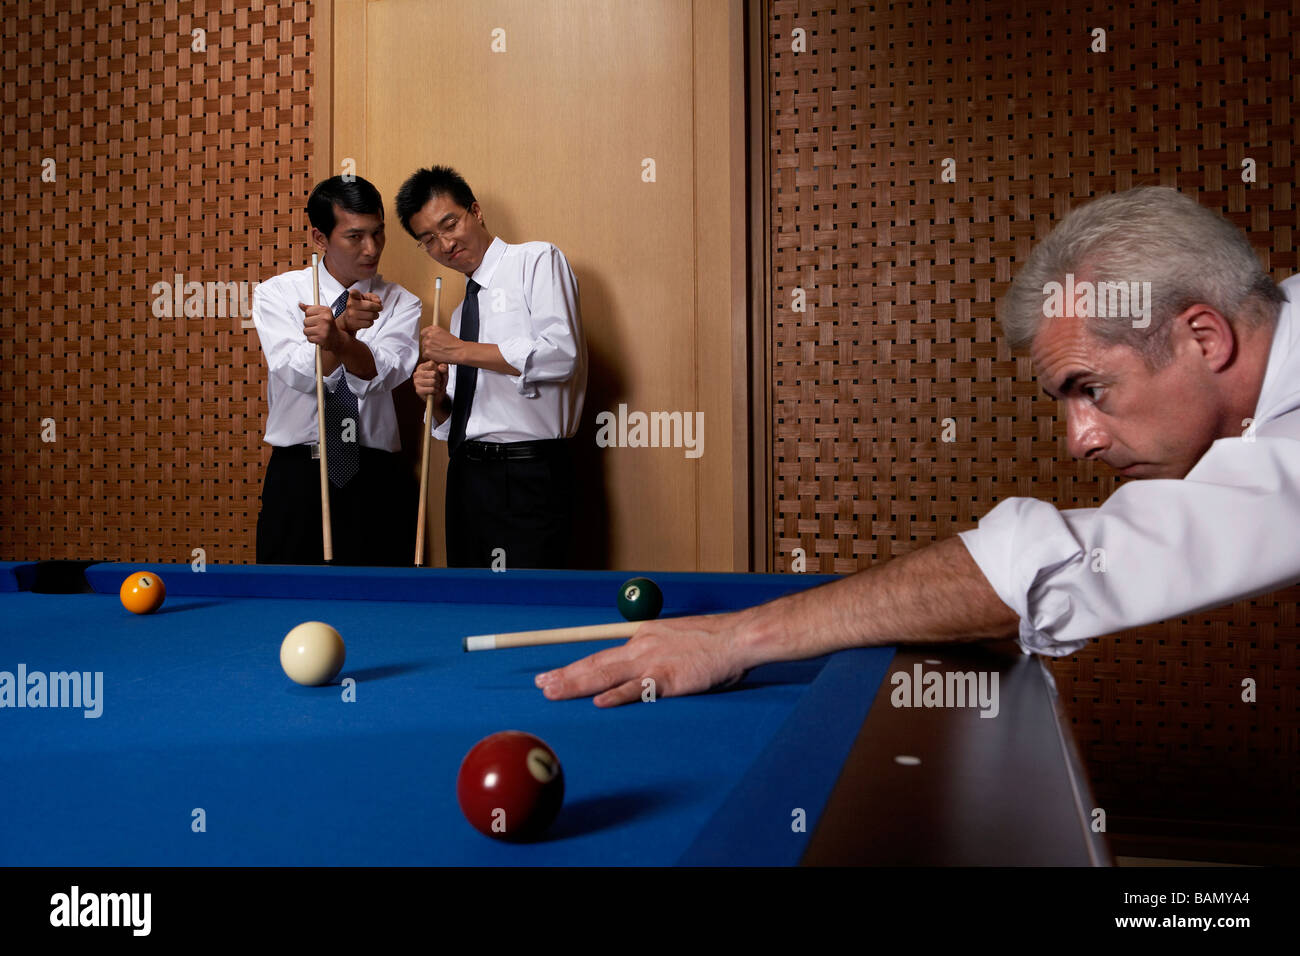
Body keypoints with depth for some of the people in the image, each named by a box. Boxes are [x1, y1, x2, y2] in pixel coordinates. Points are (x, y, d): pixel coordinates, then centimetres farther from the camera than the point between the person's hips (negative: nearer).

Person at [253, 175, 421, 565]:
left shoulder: (401, 304, 3)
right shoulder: (276, 294, 2)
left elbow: (379, 376, -15)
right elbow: (298, 375, -14)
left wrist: (336, 338, -34)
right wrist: (346, 325, -30)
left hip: (376, 479, 0)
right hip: (297, 477, 0)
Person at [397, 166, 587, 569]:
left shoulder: (538, 259, 1)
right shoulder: (460, 312, 21)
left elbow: (561, 353, -16)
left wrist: (461, 350, -9)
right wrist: (437, 398, -2)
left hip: (526, 477, -7)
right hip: (466, 475, 7)